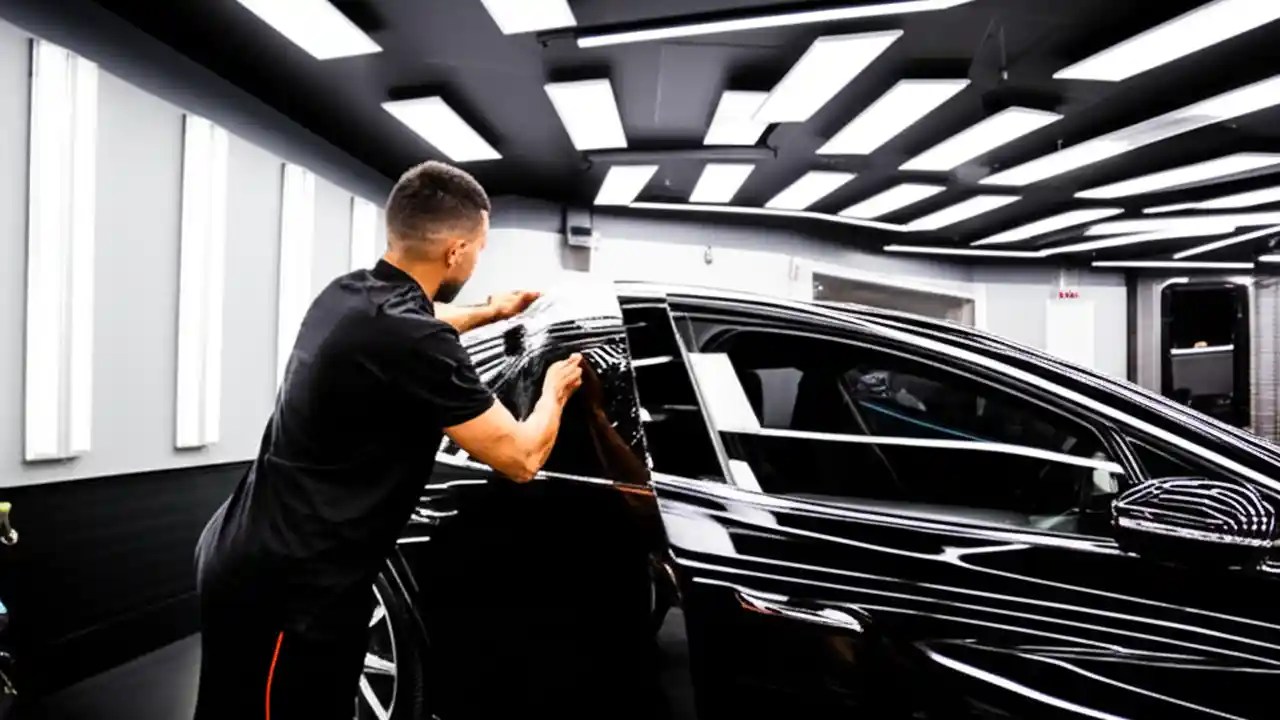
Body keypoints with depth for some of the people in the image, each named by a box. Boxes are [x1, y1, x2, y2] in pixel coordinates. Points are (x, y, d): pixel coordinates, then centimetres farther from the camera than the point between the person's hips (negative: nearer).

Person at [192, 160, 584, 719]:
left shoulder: (348, 294, 1)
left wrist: (493, 312, 37)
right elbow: (521, 459, -15)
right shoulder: (414, 344, -26)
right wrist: (556, 388, 4)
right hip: (285, 589, -9)